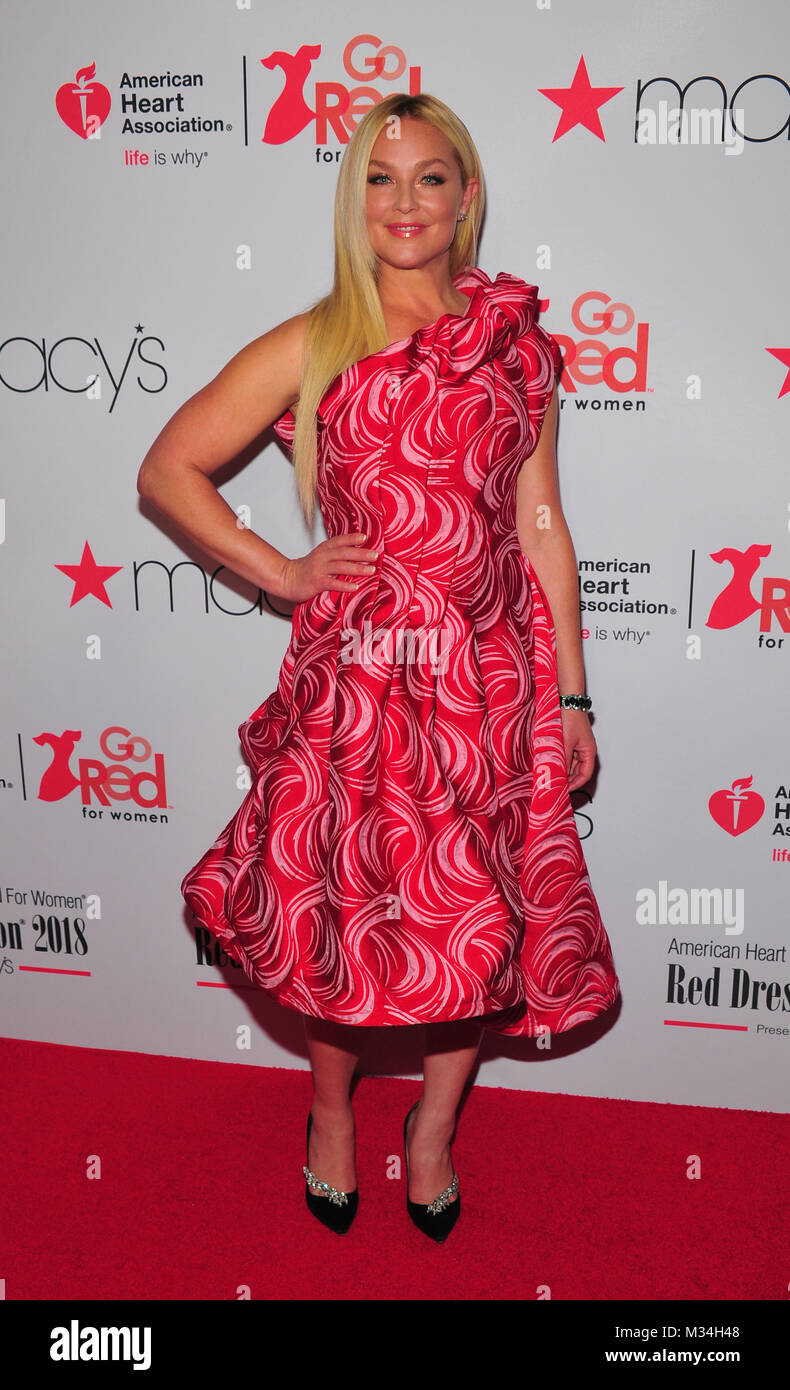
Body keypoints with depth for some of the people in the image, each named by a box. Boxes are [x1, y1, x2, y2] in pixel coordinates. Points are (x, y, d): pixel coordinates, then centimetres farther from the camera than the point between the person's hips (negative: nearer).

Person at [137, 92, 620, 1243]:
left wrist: (571, 695, 7)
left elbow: (541, 525, 8)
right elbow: (167, 468, 4)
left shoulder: (516, 345, 7)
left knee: (484, 920, 9)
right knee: (343, 914, 8)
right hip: (353, 675, -2)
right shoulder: (312, 347, 1)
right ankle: (332, 1110, 37)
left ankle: (435, 1127, 35)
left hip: (491, 679, 2)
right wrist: (281, 572, -3)